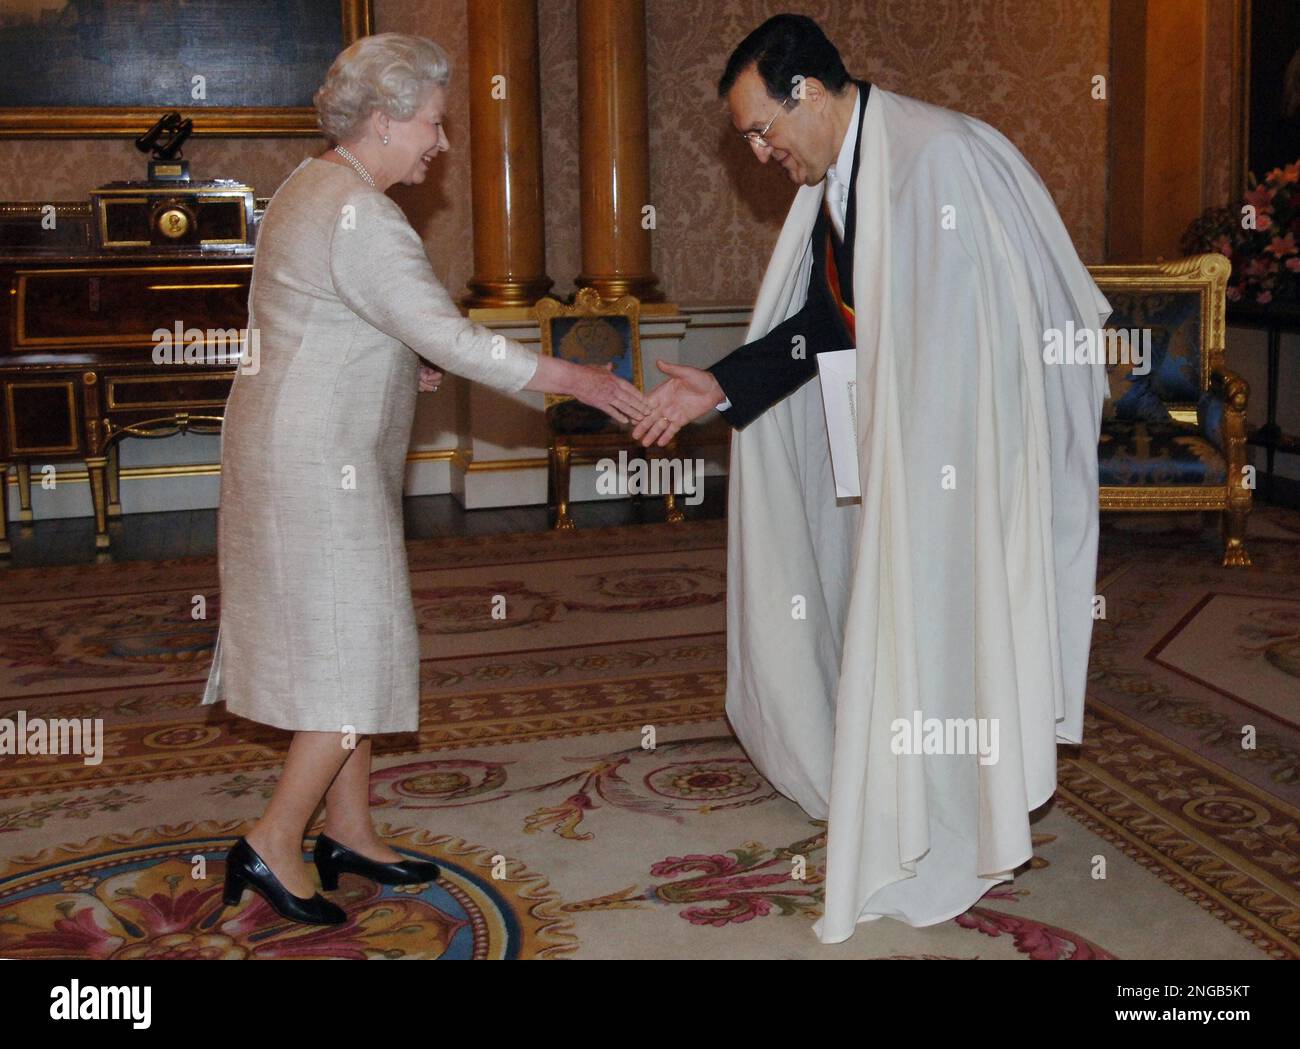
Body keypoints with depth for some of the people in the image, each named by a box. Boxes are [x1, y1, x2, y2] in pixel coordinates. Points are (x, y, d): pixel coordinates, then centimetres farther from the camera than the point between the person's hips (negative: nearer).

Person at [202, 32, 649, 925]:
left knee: (345, 645, 13)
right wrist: (578, 380, -18)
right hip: (317, 459, -10)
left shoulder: (312, 184, 13)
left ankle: (351, 834, 22)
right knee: (355, 653, -3)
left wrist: (400, 353, 13)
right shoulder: (362, 218, -20)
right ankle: (272, 846, 4)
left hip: (301, 449, 10)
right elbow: (455, 341, -24)